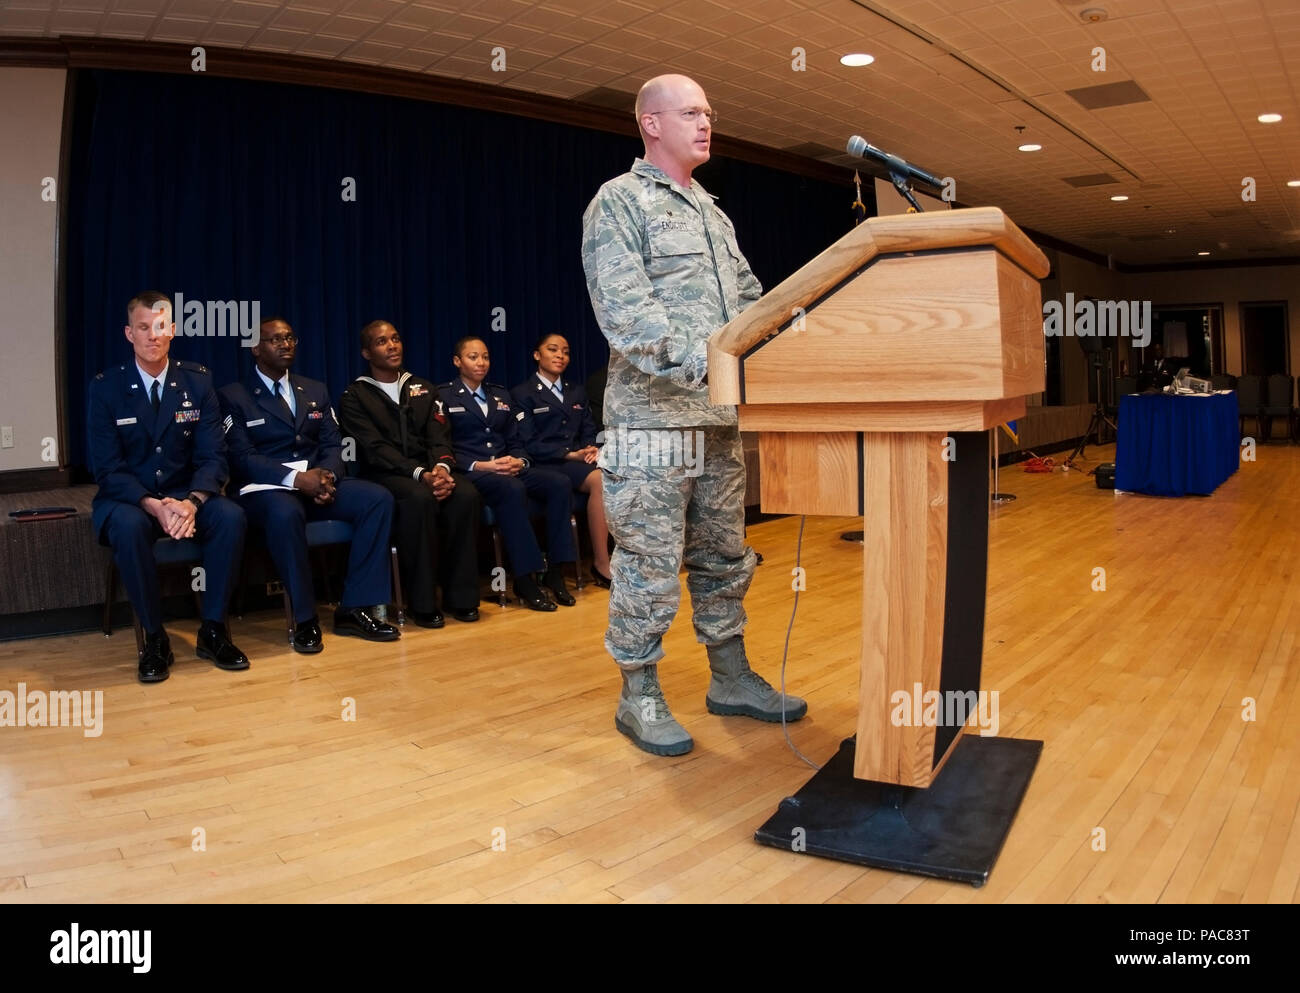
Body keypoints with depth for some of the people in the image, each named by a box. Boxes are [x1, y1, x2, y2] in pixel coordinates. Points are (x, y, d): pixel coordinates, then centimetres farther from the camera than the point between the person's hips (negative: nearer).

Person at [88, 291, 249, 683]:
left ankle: (212, 630, -14)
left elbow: (213, 456, -4)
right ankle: (155, 637, -19)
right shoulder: (106, 386, -3)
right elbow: (107, 467, -9)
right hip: (129, 498, -1)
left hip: (186, 496, 2)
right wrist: (153, 506, -27)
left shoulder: (197, 381, 1)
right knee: (128, 526, -36)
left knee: (231, 516, -29)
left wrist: (192, 501, -25)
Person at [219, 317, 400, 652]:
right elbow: (241, 457, -9)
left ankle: (354, 608, -18)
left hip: (316, 482, 5)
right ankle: (305, 618, -25)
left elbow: (331, 445, 10)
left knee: (379, 498, -21)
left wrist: (327, 475, -15)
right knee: (285, 514, -41)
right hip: (265, 489, -5)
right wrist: (295, 478, -24)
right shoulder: (233, 396, 2)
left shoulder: (315, 391, 18)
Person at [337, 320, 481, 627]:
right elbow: (375, 449, -10)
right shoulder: (354, 396, 4)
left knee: (466, 494, -29)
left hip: (429, 470, 4)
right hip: (385, 476, -4)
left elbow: (439, 438, 7)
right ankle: (422, 601, -26)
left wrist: (442, 467, -17)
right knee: (419, 498, -37)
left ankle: (460, 595, -18)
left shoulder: (424, 389, 18)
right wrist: (419, 474, -24)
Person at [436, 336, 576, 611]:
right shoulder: (444, 396, 6)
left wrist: (519, 461, -6)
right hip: (469, 472, -5)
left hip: (508, 468, 6)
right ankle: (525, 580, -34)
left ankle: (556, 573, -21)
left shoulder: (501, 395, 24)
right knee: (513, 489, -38)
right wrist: (479, 465, -18)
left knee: (559, 483, -23)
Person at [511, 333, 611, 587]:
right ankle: (601, 565, -27)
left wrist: (591, 449, -7)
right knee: (599, 480, -34)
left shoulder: (577, 391, 23)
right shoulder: (523, 394, 4)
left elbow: (589, 430, 18)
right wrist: (570, 455, -14)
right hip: (547, 464, -5)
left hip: (580, 458, 5)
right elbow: (529, 444, -4)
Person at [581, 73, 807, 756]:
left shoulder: (711, 212, 22)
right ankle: (640, 697, 14)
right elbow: (624, 310, -17)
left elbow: (751, 300, 22)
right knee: (649, 565, -1)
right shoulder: (619, 202, -3)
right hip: (652, 420, -8)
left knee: (724, 557, 14)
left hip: (720, 420, 8)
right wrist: (702, 358, -28)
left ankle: (731, 679, 27)